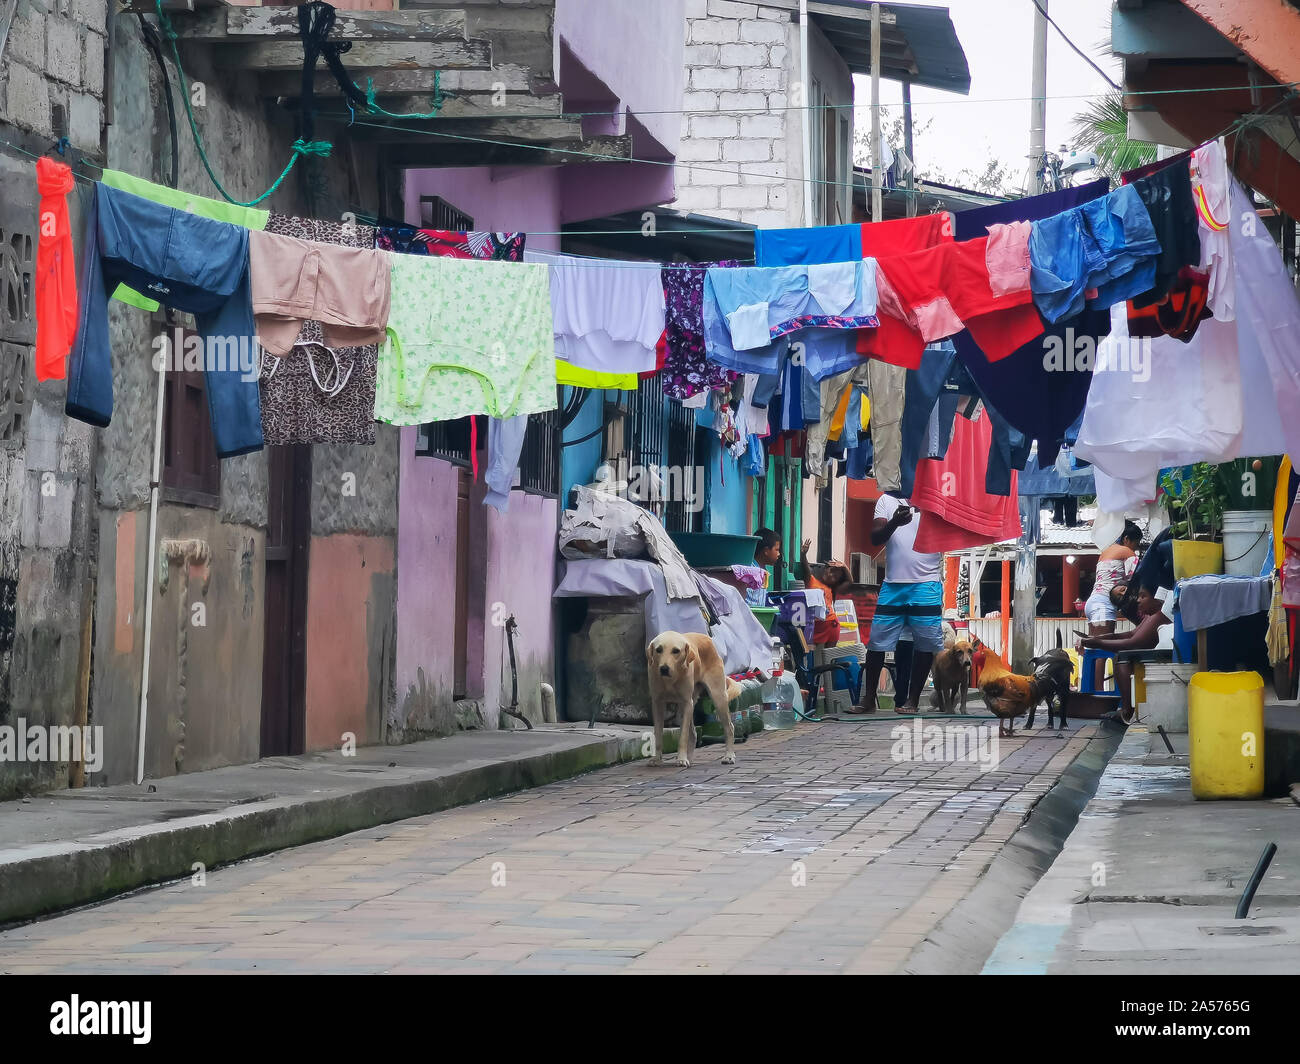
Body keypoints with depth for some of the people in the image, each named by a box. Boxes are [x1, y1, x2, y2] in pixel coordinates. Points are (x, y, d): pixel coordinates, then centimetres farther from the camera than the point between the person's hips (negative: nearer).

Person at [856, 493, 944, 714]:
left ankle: (913, 700, 9)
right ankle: (868, 699, 9)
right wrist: (894, 523, -19)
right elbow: (875, 538, 1)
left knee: (925, 643, -2)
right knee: (877, 642, -1)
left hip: (926, 586, -1)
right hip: (892, 585, 1)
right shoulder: (887, 500, 10)